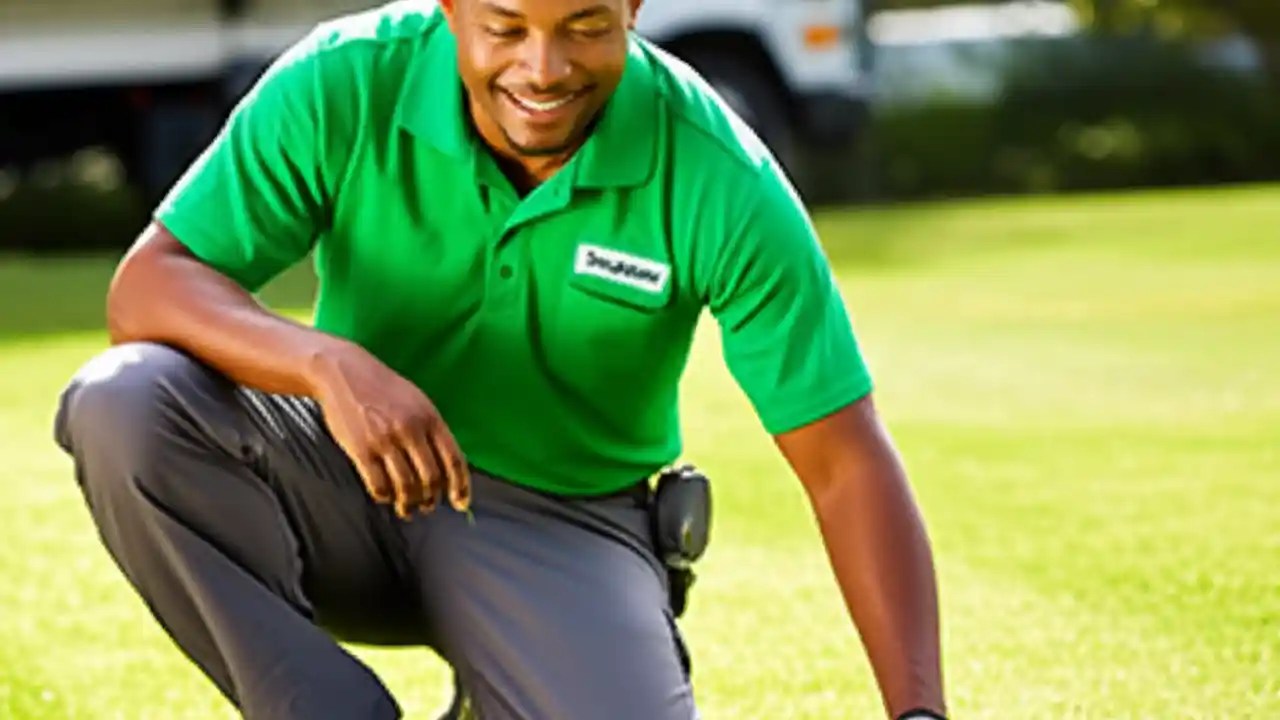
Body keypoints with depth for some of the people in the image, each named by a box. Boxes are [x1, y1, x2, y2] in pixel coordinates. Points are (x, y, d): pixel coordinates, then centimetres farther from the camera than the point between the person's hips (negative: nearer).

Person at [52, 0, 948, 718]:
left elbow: (845, 462, -16)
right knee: (123, 401, -28)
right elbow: (146, 286, -20)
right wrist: (327, 362, -40)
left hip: (562, 524, -1)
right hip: (351, 479, 1)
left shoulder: (722, 182, -19)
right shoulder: (342, 87, -17)